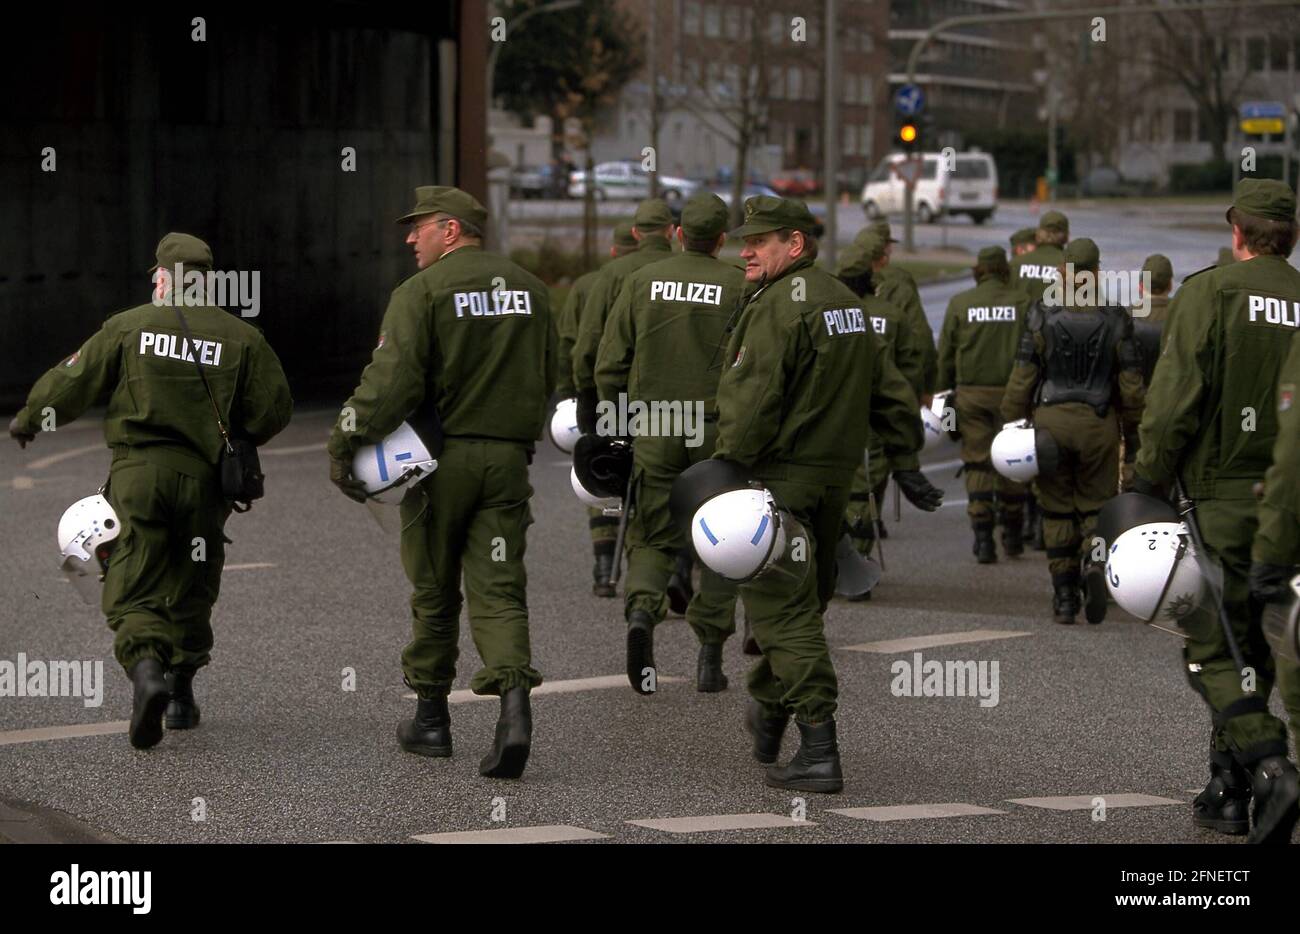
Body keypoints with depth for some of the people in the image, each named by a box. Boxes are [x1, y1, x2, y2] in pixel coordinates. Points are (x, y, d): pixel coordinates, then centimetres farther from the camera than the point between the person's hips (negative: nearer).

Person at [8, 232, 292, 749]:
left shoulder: (128, 327, 0)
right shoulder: (242, 338, 2)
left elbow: (70, 384, 2)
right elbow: (274, 409, 2)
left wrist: (28, 420, 21)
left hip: (138, 473, -2)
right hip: (203, 477, 2)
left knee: (133, 590, 0)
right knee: (190, 590, 16)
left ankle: (145, 669, -27)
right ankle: (180, 695, 22)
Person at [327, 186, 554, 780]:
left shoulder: (423, 292, -8)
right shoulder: (529, 289, 11)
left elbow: (392, 380, -17)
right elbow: (546, 380, 14)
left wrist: (345, 444, -11)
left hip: (443, 457, -4)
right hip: (509, 458, 4)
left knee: (434, 593, 10)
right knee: (500, 591, 1)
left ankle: (431, 718, 21)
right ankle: (515, 704, -22)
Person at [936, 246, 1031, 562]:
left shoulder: (960, 303, 0)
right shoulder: (1022, 303, -2)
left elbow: (945, 354, 3)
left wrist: (943, 392, 10)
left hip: (971, 393, 0)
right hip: (1011, 392, 0)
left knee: (977, 463, 3)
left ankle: (982, 537, -4)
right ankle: (1012, 537, 19)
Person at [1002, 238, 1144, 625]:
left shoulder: (1042, 315, -5)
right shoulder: (1115, 318, -1)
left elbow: (1023, 375, -4)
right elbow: (1131, 381, 0)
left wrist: (1011, 422, 4)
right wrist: (1131, 425, 11)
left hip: (1050, 419, 0)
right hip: (1098, 421, 0)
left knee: (1057, 509, 8)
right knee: (1096, 505, 11)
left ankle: (1064, 595, 7)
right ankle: (1095, 560, -18)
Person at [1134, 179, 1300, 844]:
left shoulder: (1211, 292, -6)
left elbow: (1175, 399, -11)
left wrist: (1148, 483, -5)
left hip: (1225, 496, -5)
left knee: (1213, 651, -1)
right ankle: (1227, 790, 20)